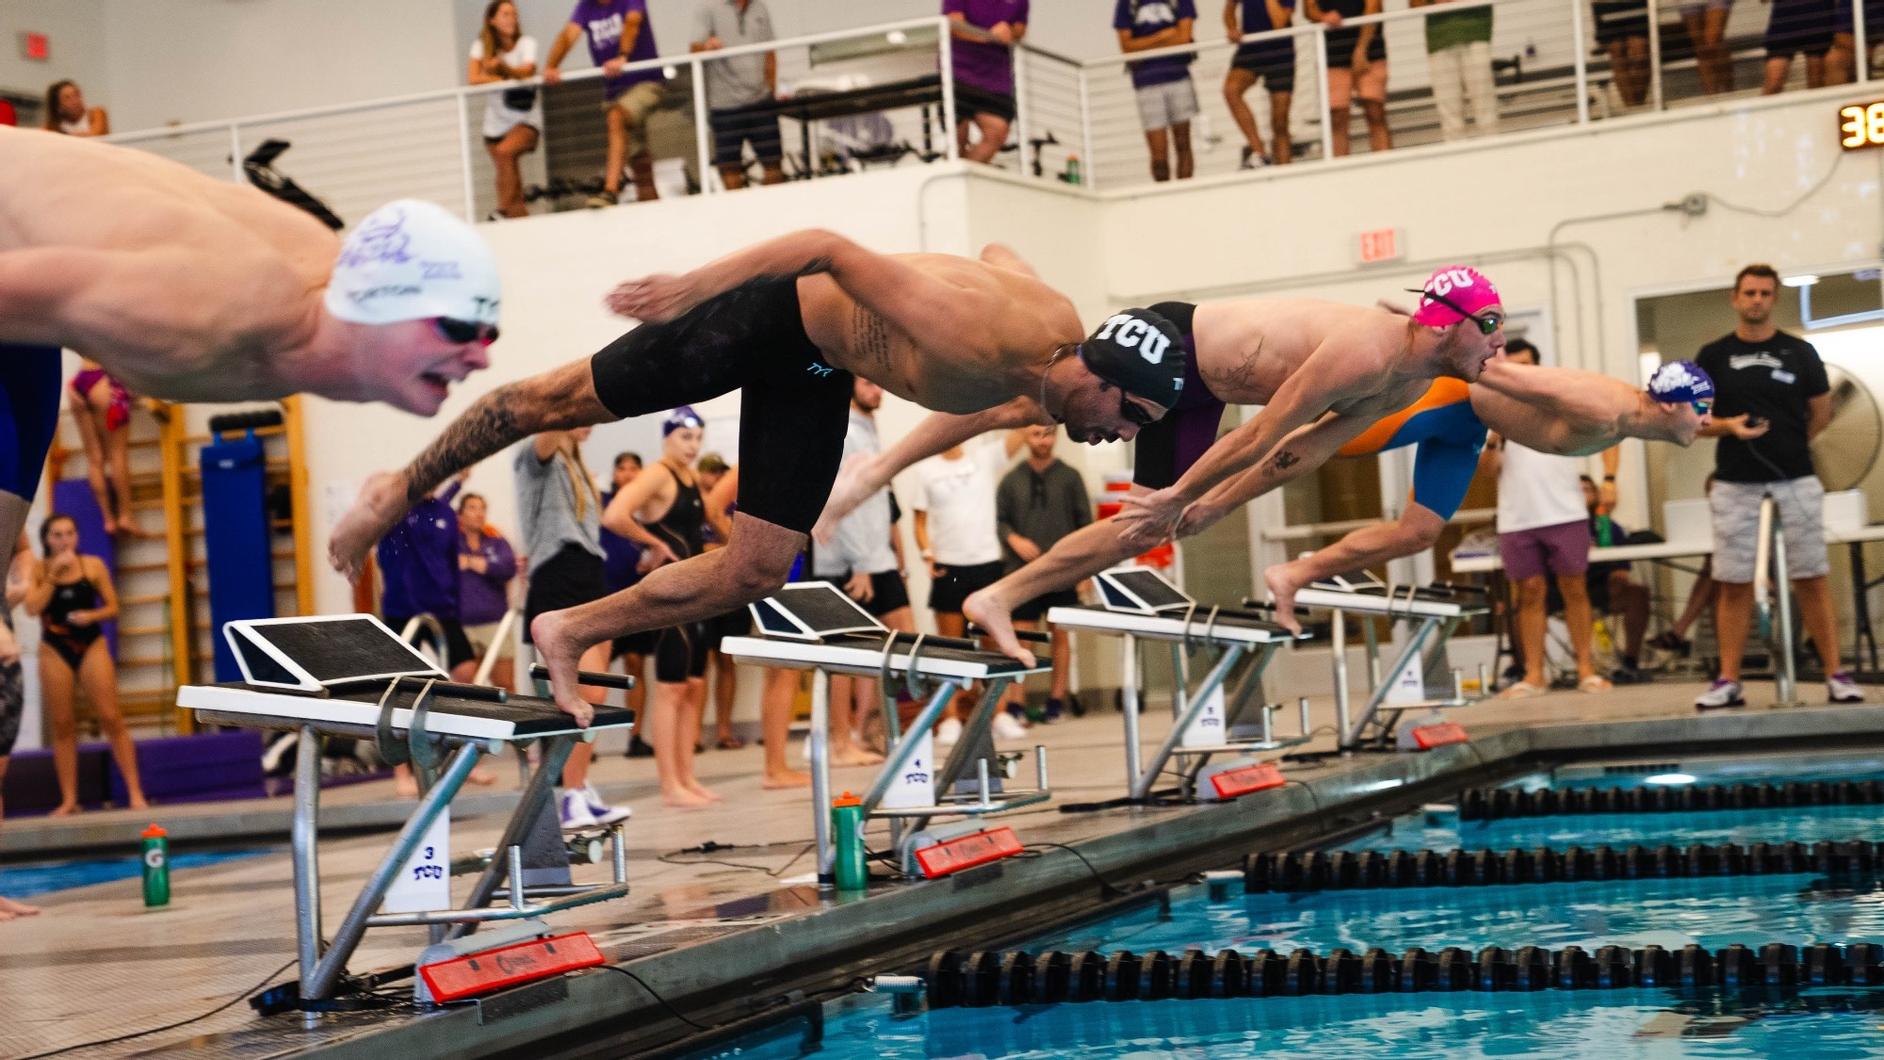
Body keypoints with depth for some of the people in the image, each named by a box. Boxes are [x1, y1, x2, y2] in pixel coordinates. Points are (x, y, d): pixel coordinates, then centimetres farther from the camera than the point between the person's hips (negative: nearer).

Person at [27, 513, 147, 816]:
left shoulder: (93, 565, 0)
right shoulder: (39, 570, 0)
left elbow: (113, 607, 3)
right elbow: (32, 608, -14)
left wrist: (92, 615, -16)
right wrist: (53, 574, -14)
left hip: (91, 646, -1)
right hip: (54, 651, 1)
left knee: (111, 718, -6)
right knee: (62, 726, 3)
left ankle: (135, 793, -3)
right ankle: (69, 800, 8)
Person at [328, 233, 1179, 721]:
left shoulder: (1062, 327, -14)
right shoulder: (974, 346, -39)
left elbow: (1000, 251, 9)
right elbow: (836, 247, -35)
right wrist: (696, 284, -36)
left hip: (816, 367, 8)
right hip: (772, 312, -8)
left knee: (757, 571, 2)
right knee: (565, 399, 6)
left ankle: (570, 634, 15)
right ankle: (402, 488, 27)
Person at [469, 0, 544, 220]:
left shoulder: (526, 42, -4)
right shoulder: (482, 45, 0)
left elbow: (527, 71, -22)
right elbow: (474, 78, -13)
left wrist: (501, 67, -40)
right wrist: (509, 77, -17)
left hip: (526, 120, -3)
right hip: (496, 122, 3)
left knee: (505, 151, -30)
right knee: (509, 184, -2)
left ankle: (503, 210, -25)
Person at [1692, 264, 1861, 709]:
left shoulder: (1799, 352, 5)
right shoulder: (1713, 356, 5)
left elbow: (1821, 412, 14)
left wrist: (1788, 446, 10)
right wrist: (1728, 427, -12)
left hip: (1796, 481, 0)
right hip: (1735, 485, 0)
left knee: (1812, 580, -1)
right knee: (1734, 585, 1)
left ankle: (1836, 675, 2)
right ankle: (1728, 680, 4)